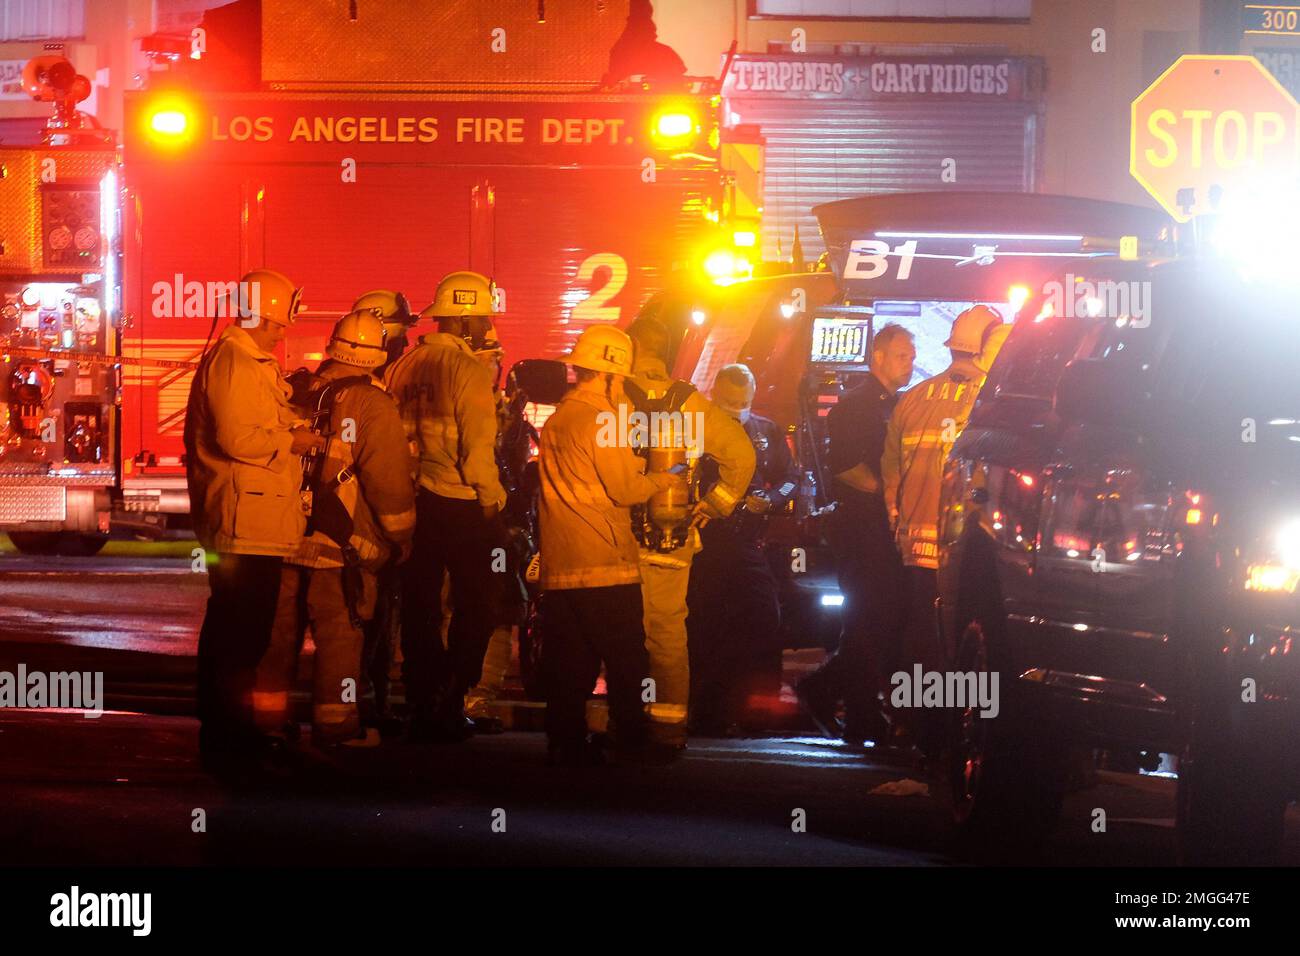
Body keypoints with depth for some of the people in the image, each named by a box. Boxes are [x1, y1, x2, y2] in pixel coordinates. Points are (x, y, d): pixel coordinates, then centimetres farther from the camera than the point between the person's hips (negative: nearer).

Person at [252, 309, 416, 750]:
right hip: (342, 547, -5)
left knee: (281, 629, 13)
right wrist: (401, 537, 2)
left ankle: (268, 714, 20)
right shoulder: (373, 405, -11)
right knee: (339, 633, 0)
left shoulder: (303, 394, 6)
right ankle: (336, 724, 3)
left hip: (287, 535, 5)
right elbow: (389, 482, -12)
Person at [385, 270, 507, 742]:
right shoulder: (467, 369, -14)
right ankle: (448, 707, 1)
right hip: (462, 506, -6)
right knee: (472, 606, 4)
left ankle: (421, 706, 18)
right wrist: (491, 499, -8)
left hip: (414, 502, 7)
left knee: (420, 606, 13)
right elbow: (478, 442, -18)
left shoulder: (407, 364, 6)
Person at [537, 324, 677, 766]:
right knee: (626, 659, 0)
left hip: (559, 563, 8)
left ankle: (566, 742, 7)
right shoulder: (601, 420, -11)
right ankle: (633, 742, 2)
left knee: (568, 659, 8)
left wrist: (635, 470, 20)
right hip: (604, 563, -8)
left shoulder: (556, 420, 15)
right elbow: (624, 490, -11)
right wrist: (660, 480, 6)